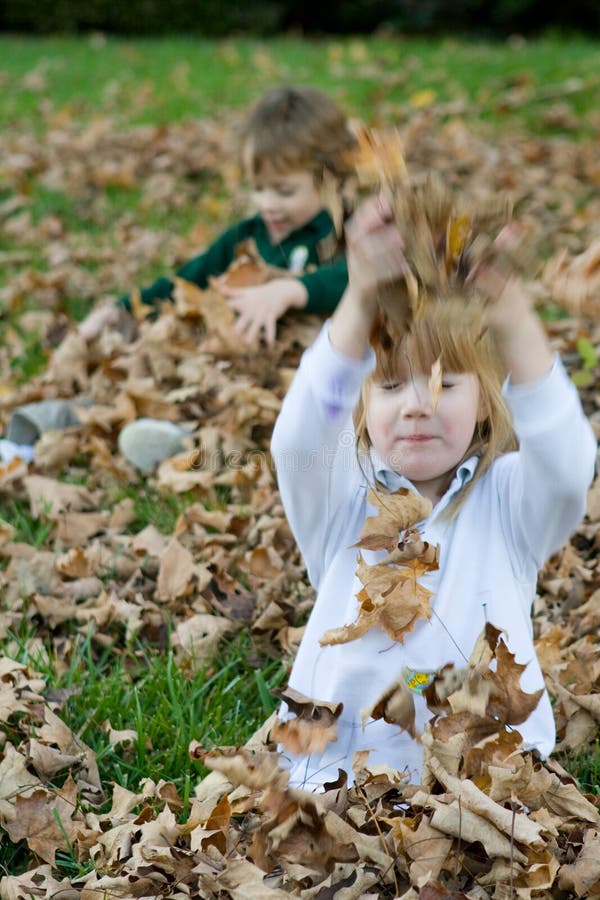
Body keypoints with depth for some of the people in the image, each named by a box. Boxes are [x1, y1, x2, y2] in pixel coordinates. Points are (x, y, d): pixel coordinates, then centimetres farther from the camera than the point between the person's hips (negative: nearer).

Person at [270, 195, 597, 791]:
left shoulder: (508, 501, 2)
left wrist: (514, 323, -37)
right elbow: (298, 439, -19)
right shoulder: (342, 500, 3)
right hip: (343, 764, 0)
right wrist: (359, 305, -36)